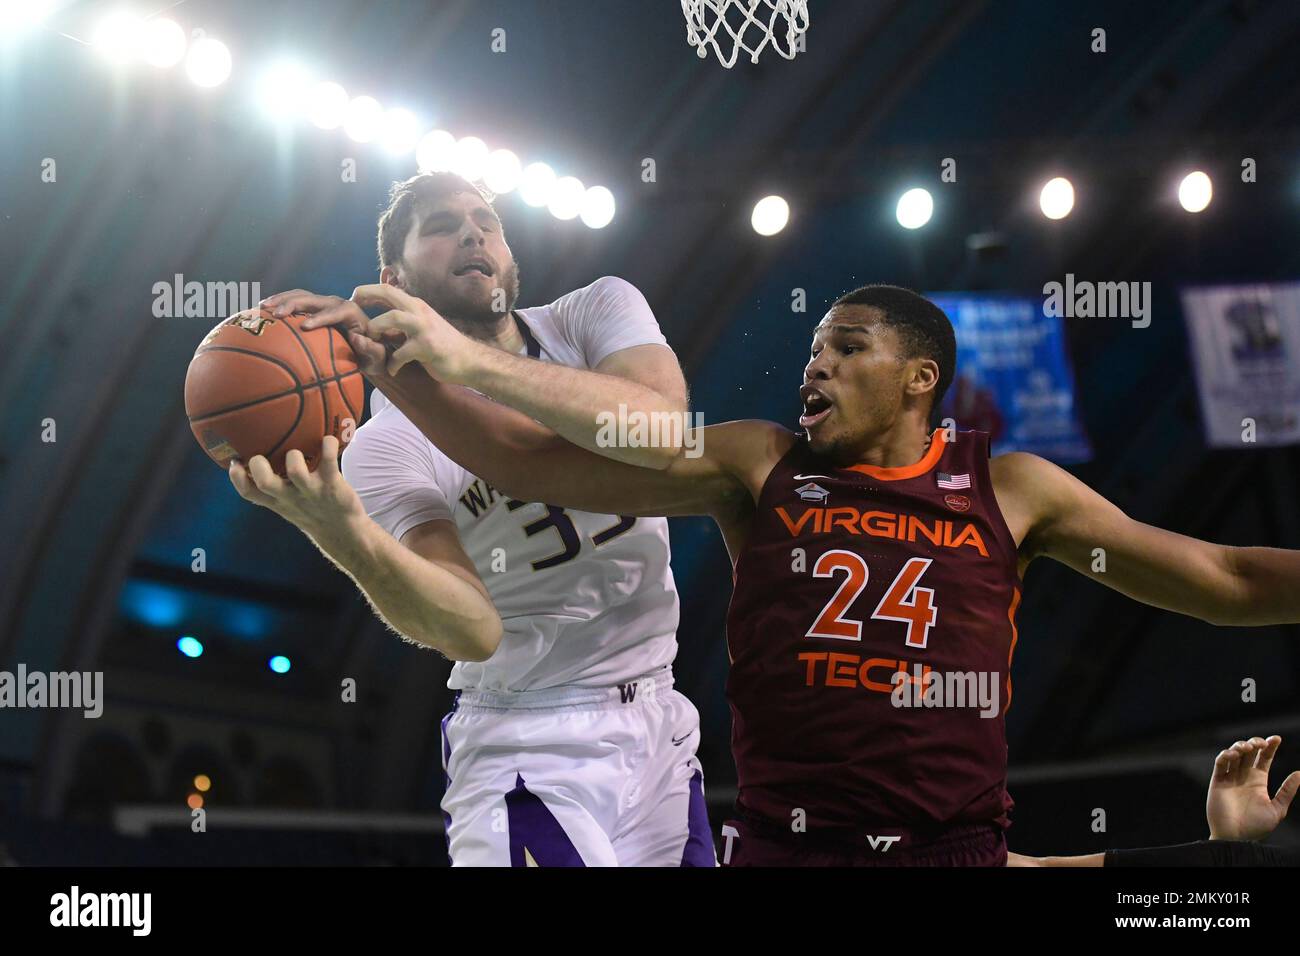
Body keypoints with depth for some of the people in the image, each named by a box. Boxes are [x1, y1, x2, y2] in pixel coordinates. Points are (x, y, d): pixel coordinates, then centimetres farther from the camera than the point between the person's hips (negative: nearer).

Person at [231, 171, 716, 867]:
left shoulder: (596, 314, -2)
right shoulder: (388, 446, -11)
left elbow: (658, 436, -26)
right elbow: (474, 629, -27)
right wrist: (342, 531, -45)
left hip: (663, 730, 4)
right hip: (530, 757, -4)